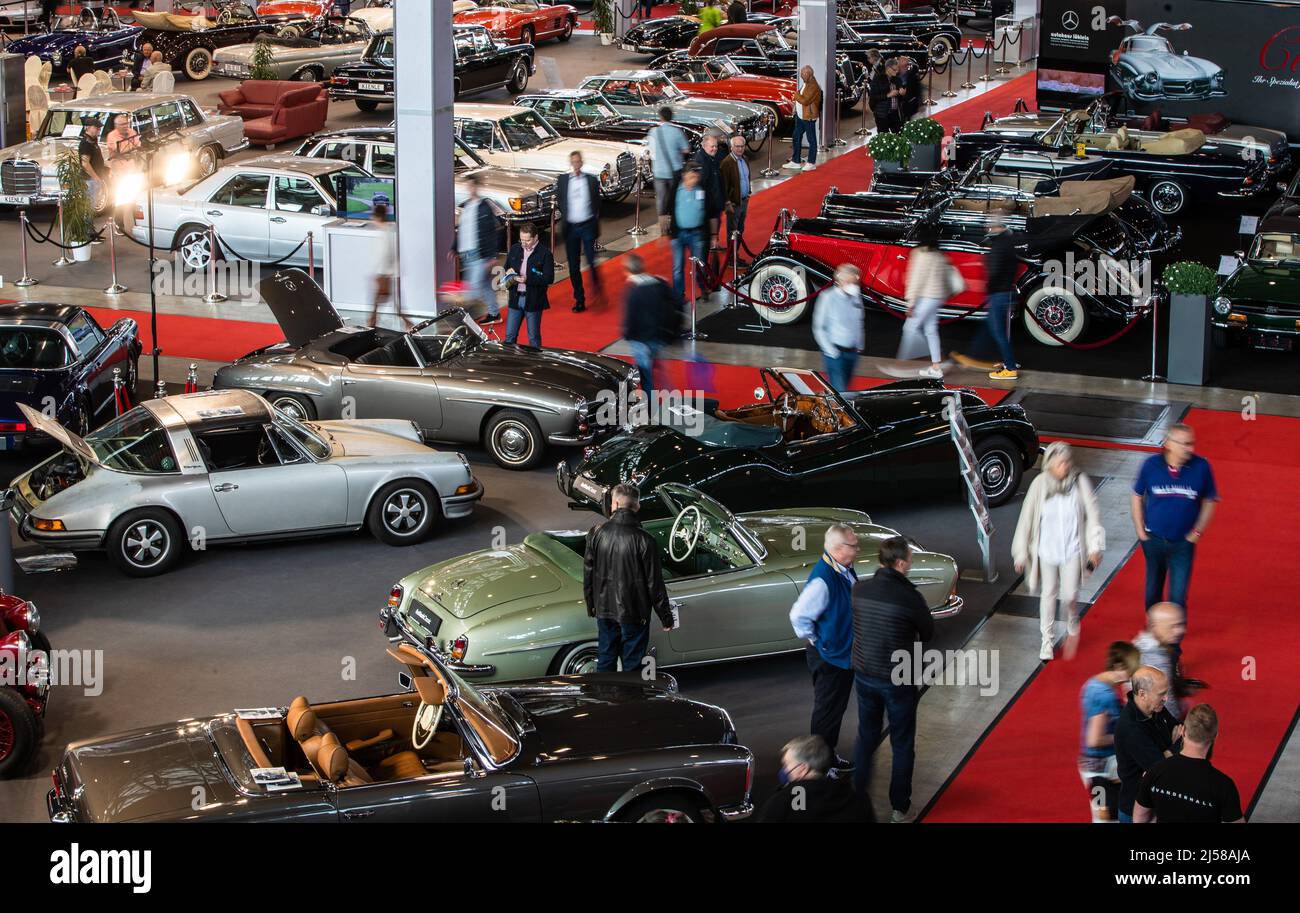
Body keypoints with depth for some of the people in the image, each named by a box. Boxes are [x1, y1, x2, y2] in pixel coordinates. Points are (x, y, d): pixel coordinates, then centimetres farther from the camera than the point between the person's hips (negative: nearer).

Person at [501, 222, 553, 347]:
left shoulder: (545, 253, -9)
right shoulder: (514, 249, 8)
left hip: (533, 300, -4)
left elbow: (549, 278, -13)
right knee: (509, 336, 7)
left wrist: (527, 279, -23)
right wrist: (508, 272, -6)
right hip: (515, 298, 4)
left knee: (534, 338, 6)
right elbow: (506, 268, 19)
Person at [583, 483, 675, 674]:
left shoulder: (597, 533, -8)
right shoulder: (645, 541, -19)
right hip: (633, 614, -4)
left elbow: (588, 574, 1)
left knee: (605, 661, 17)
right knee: (632, 665, 9)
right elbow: (655, 584, -14)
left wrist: (591, 605, 15)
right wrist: (666, 617, -2)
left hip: (604, 610, 4)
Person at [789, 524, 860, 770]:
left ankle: (830, 756, 37)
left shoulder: (845, 570, -1)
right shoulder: (822, 580, -30)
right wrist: (815, 642, -15)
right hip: (828, 657, -9)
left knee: (837, 708, 22)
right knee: (827, 711, 6)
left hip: (845, 654, 9)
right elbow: (798, 615, -27)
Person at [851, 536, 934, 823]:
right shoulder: (909, 597, -22)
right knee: (902, 744, 12)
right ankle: (899, 808, 20)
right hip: (898, 679, -4)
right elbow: (928, 633, -6)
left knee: (866, 736, 22)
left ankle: (858, 796, 32)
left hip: (864, 675, 4)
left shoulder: (860, 589, -8)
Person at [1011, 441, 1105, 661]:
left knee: (1069, 595, 0)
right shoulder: (1040, 484, -12)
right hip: (1047, 550, 1)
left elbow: (1092, 514, -4)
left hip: (1072, 550, -1)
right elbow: (1027, 519, -5)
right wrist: (1021, 553, -1)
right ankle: (1047, 642, 26)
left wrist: (1095, 546, -6)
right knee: (1048, 594, 12)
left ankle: (1072, 627, 34)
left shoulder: (1080, 481, -11)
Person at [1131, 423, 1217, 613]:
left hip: (1183, 542, -2)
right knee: (1153, 591, 19)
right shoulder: (1152, 464, -11)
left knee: (1178, 597, -6)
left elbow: (1209, 502, 0)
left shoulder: (1201, 466, -14)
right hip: (1154, 540, 2)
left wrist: (1197, 533, -4)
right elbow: (1137, 497, 3)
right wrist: (1141, 531, 0)